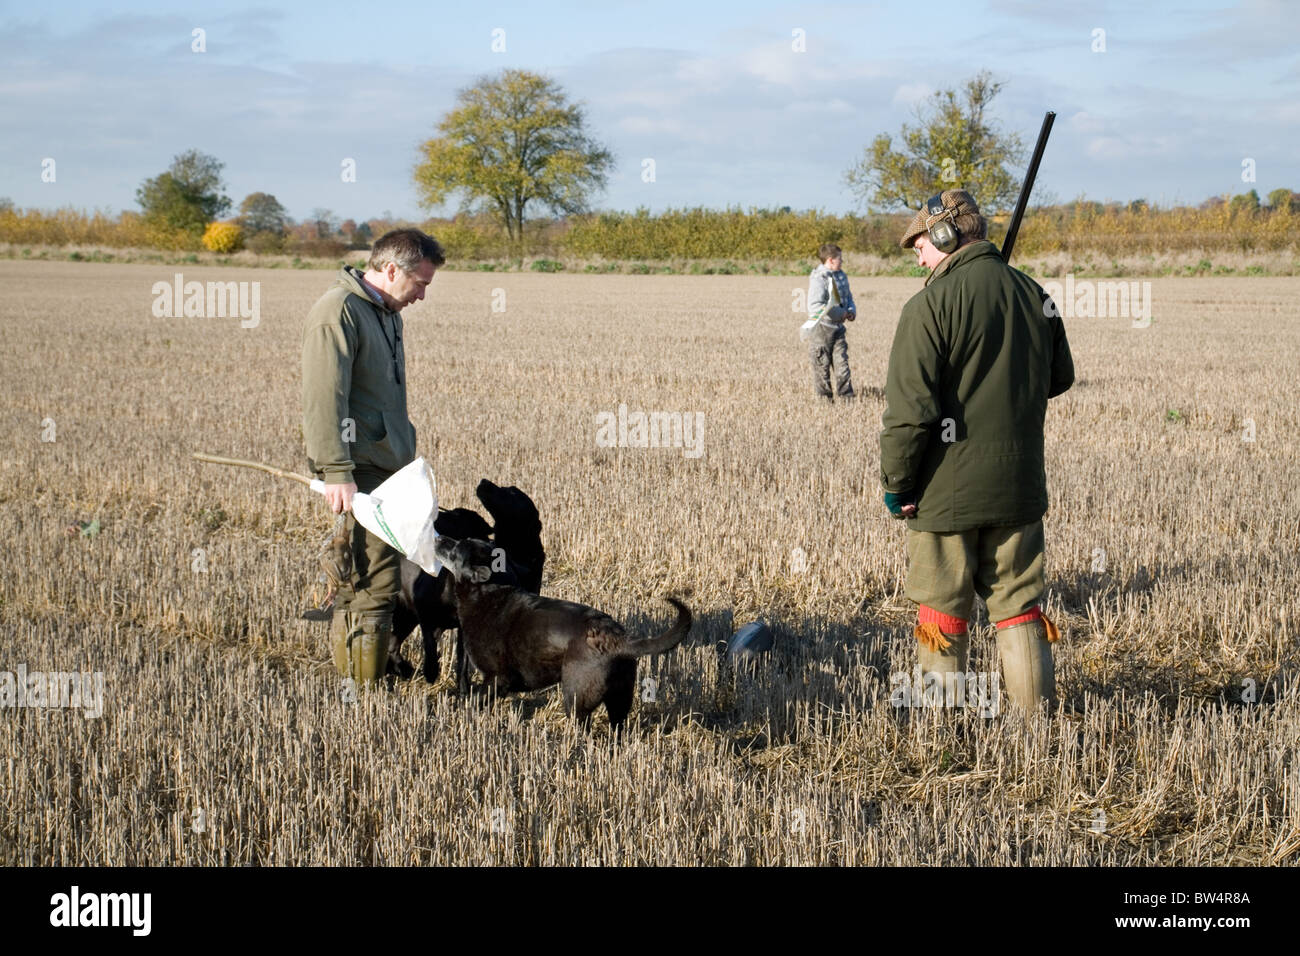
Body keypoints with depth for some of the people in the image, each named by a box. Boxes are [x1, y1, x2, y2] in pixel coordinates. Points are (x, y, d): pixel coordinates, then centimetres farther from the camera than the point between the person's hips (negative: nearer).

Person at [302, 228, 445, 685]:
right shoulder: (338, 312, -13)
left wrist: (407, 457, 30)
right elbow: (324, 398, -20)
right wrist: (336, 471, -26)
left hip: (388, 467, 10)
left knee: (359, 579, 14)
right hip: (359, 471, -10)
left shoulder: (385, 312, 19)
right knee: (375, 581, -11)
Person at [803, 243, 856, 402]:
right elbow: (815, 306, -26)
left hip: (837, 328, 7)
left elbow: (848, 297, 25)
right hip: (820, 329, -7)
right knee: (822, 365, 2)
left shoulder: (841, 276, 10)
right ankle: (824, 397, 10)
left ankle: (846, 396, 6)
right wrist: (840, 314, -21)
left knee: (842, 362, 3)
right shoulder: (818, 279, -16)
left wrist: (851, 311, 2)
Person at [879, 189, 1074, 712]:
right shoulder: (1033, 295, 5)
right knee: (1018, 605, 14)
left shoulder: (931, 305, -14)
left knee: (942, 611, 6)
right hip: (1019, 487, 5)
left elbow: (909, 408, -17)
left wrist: (895, 483, -7)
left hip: (946, 490, -5)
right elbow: (1060, 376, 18)